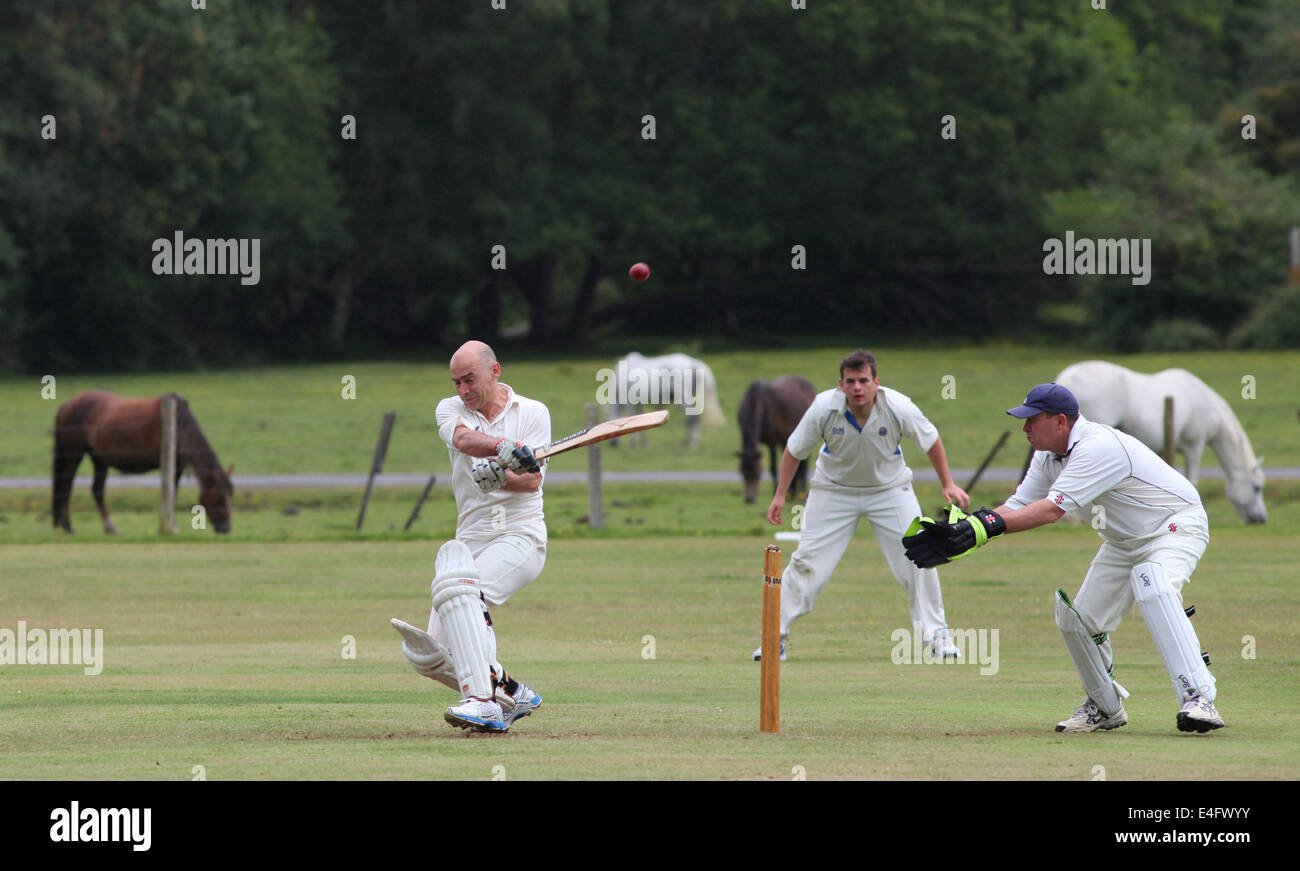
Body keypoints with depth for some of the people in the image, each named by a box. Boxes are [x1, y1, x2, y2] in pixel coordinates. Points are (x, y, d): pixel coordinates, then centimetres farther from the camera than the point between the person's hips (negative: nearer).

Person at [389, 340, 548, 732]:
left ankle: (483, 700, -39)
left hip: (520, 538, -5)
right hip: (471, 541, 5)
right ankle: (511, 695, 11)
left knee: (459, 587, -34)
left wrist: (500, 477, -30)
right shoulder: (450, 410, 10)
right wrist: (504, 447, -37)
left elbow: (533, 480, -7)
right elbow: (464, 439, -15)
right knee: (429, 656, -6)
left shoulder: (532, 413, 5)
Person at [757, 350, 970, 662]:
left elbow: (931, 441, -5)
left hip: (890, 489, 0)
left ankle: (936, 633, 5)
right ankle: (776, 634, 3)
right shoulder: (824, 409, -24)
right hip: (834, 489, 0)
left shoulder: (899, 408, -24)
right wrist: (780, 495, -8)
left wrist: (948, 484, -4)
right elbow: (794, 450, -8)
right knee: (807, 563, -8)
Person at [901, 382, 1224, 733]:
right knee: (1077, 616, 2)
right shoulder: (1049, 456, 0)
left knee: (1152, 583, -36)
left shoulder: (1098, 447, -30)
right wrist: (957, 529, -19)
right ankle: (1105, 707, 23)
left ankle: (1199, 697, -40)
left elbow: (1053, 509, -37)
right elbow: (1018, 507, -3)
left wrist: (986, 525, -43)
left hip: (1176, 524, -9)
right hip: (1124, 542, 9)